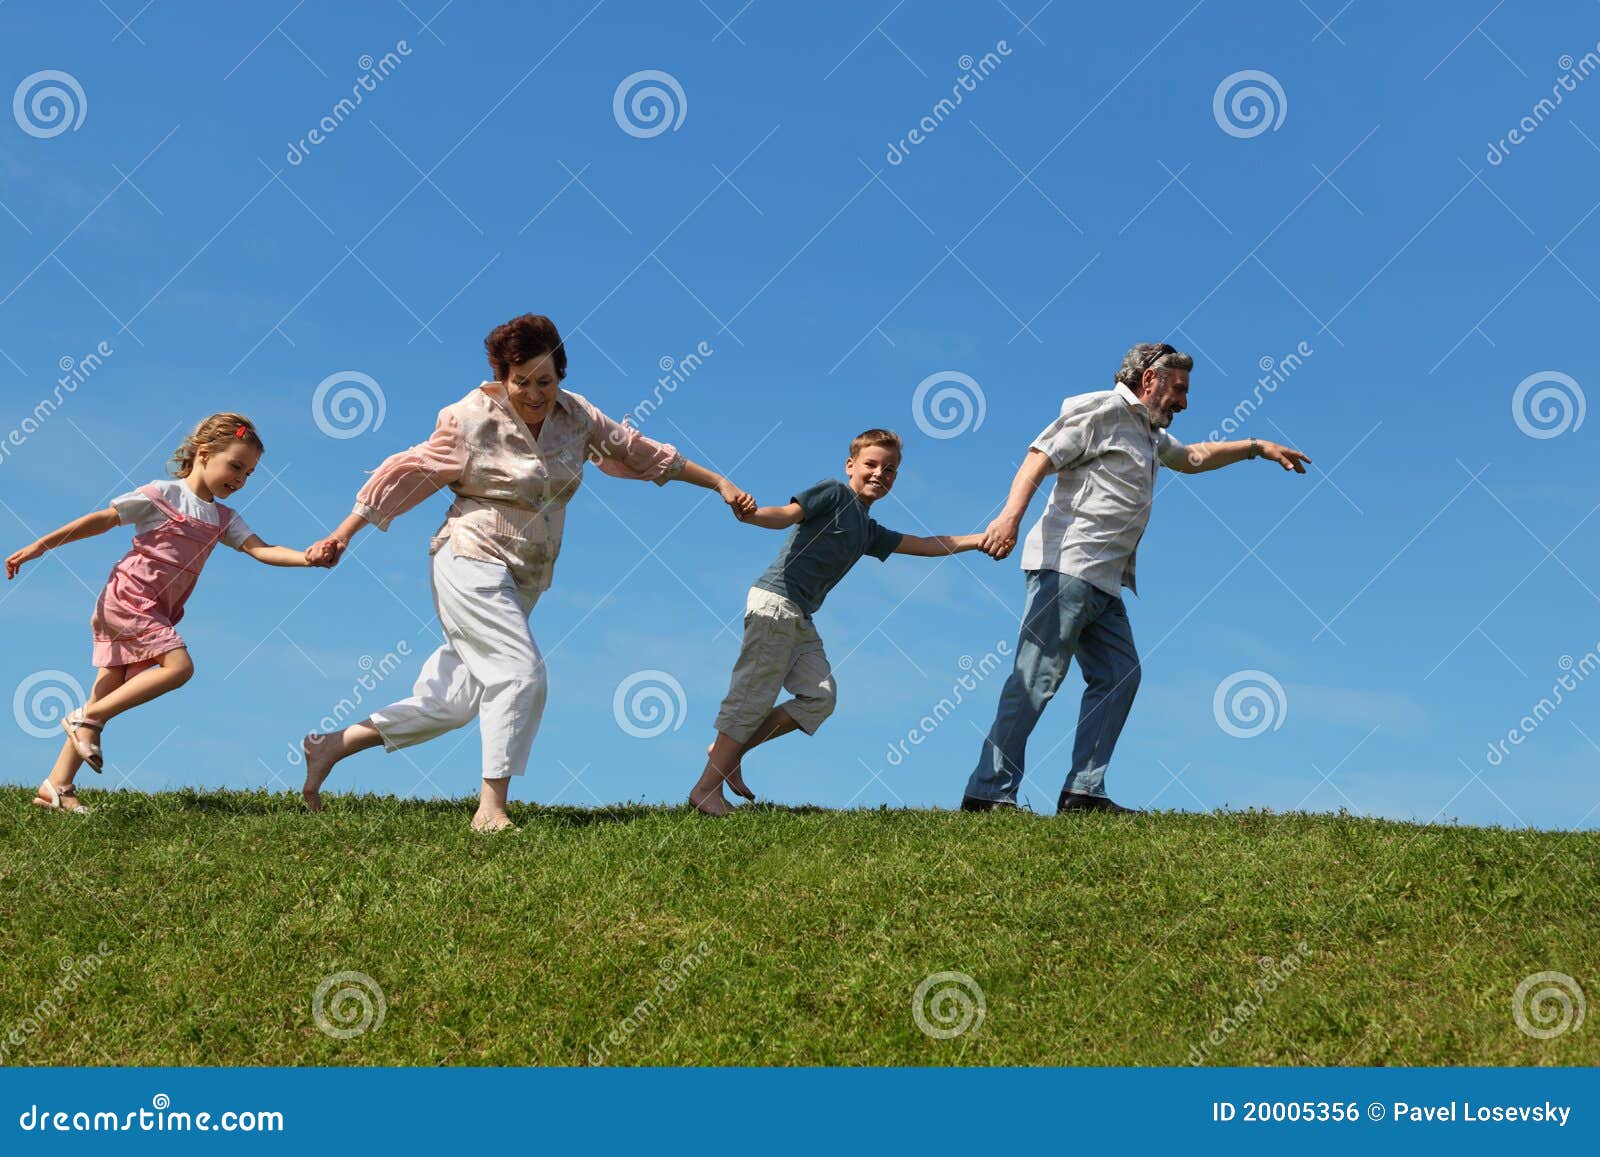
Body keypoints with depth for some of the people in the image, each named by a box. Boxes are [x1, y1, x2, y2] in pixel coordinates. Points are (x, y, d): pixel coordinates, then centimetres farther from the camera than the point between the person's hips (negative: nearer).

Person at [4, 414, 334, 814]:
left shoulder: (224, 519, 12)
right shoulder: (163, 494, -5)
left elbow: (261, 550, 0)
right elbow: (102, 519, -3)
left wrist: (307, 557, -19)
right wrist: (40, 546, -3)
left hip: (156, 612, 7)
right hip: (127, 597, -7)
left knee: (107, 697, 4)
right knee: (178, 665, -21)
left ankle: (57, 786, 5)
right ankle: (87, 718, -13)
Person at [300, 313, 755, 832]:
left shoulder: (576, 416, 3)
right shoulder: (472, 420, -12)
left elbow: (640, 452, 12)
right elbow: (405, 473, -6)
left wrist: (719, 483, 15)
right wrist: (344, 533, -6)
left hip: (523, 579, 6)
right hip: (472, 563, -6)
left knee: (457, 699, 5)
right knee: (520, 672, -21)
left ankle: (331, 746, 18)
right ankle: (491, 808, -15)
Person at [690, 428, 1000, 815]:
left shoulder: (870, 532, 24)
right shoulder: (835, 493, 0)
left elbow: (926, 545, 26)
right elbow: (786, 515, -13)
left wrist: (979, 540, 20)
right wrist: (746, 513, -33)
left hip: (801, 618, 9)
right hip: (774, 601, -9)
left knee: (820, 697, 2)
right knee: (754, 696, -10)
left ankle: (729, 749, 7)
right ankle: (707, 788, -6)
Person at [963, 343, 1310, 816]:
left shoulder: (1149, 433, 29)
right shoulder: (1102, 411, -3)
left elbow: (1192, 457, 48)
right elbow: (1041, 456, -15)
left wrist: (1259, 448, 47)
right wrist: (1011, 514, -30)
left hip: (1104, 582, 11)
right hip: (1067, 567, -11)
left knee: (1119, 676, 3)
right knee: (1038, 679, -14)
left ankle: (1084, 792, 3)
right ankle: (988, 794, -14)